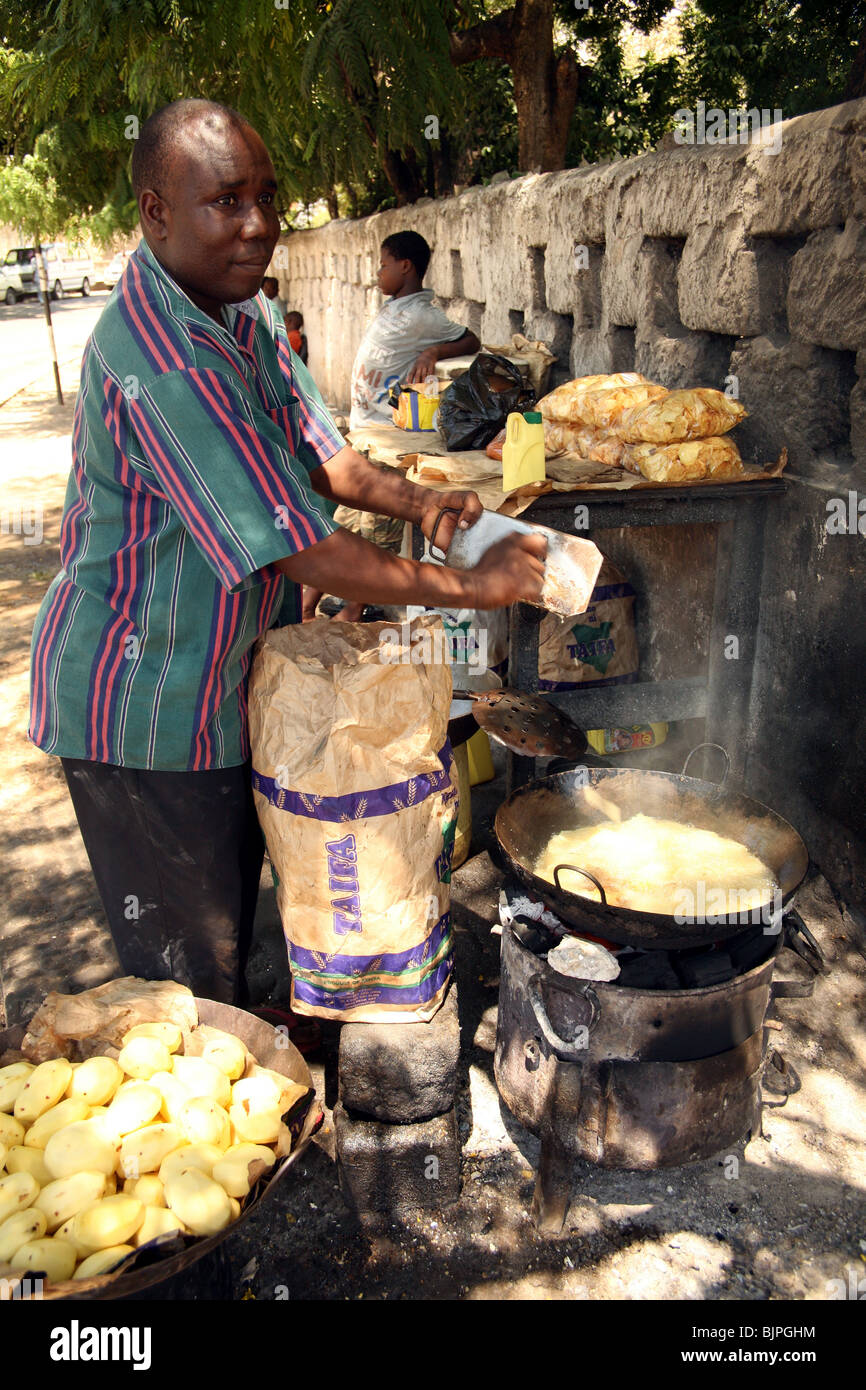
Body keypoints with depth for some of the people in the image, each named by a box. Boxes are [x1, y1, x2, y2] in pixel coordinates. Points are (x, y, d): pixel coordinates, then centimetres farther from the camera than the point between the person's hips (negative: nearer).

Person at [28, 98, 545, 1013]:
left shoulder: (245, 311, 5)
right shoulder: (163, 364, -29)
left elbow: (316, 452, 9)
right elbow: (300, 551, -29)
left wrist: (416, 502, -10)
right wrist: (469, 587, -21)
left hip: (219, 684, 10)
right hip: (144, 706, -10)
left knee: (232, 929, 26)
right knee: (188, 978, 7)